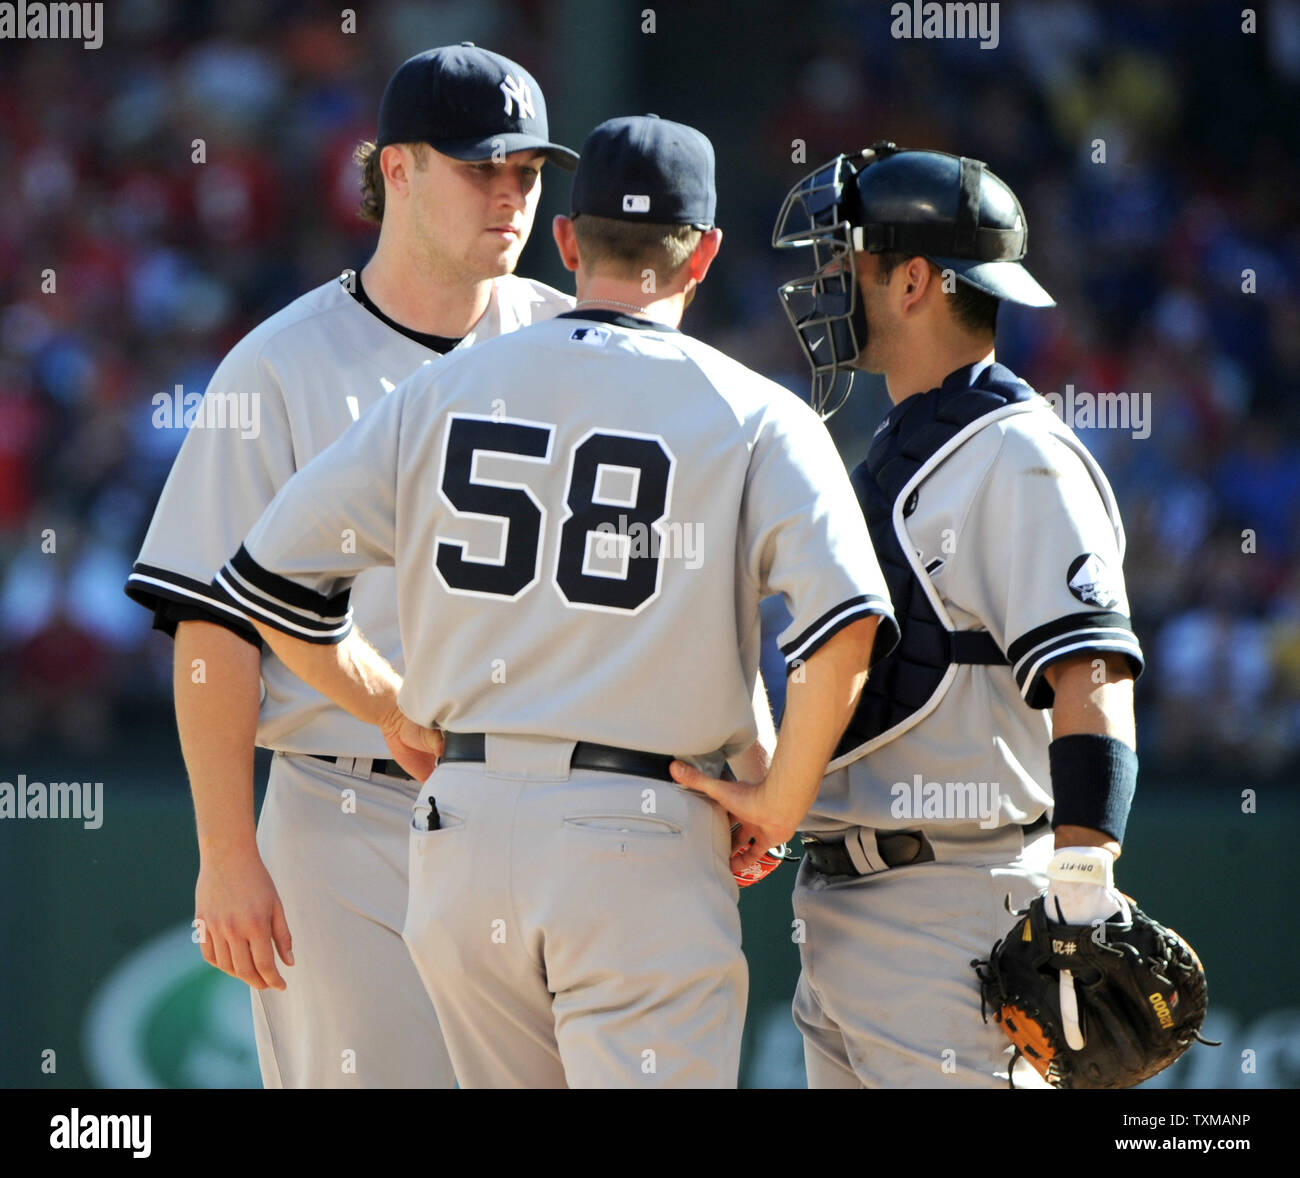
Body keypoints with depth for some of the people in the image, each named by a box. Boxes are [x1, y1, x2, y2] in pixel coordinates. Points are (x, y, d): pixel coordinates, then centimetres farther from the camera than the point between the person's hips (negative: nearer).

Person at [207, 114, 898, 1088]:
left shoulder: (445, 393, 9)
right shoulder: (751, 416, -2)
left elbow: (272, 579, 10)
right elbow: (846, 624, -16)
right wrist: (777, 811, -5)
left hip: (461, 828, 4)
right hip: (641, 849, -4)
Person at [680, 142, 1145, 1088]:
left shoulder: (1021, 459, -12)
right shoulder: (896, 453, 19)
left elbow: (1093, 689, -21)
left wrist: (1081, 912, -28)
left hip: (953, 931, -10)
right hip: (840, 914, 10)